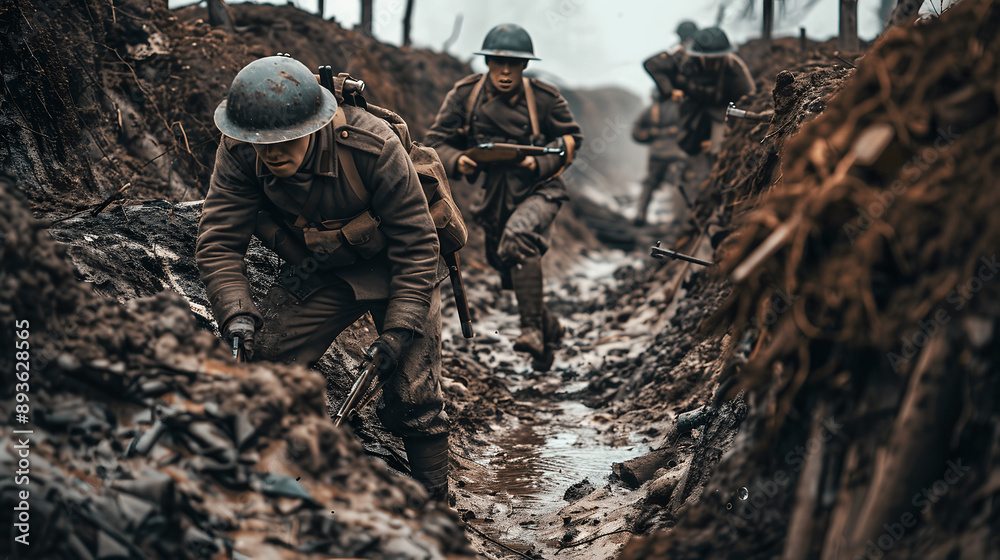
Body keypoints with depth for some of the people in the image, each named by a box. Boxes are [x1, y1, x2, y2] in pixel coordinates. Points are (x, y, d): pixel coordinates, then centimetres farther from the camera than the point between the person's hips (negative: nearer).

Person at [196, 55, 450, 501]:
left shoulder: (372, 147, -33)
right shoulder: (239, 155, -23)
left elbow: (416, 245, -26)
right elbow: (218, 241, -20)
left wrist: (400, 329, -32)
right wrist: (236, 311, -37)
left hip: (394, 271, -3)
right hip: (317, 275, 4)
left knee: (413, 397, -9)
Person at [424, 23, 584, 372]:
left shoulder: (544, 98, -12)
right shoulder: (465, 95, -8)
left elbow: (571, 138, 1)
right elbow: (434, 142, -3)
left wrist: (540, 163, -17)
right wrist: (456, 161, -26)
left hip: (537, 189, -4)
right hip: (495, 196, 4)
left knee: (518, 237, -35)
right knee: (512, 272, 16)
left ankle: (532, 329, -31)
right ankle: (550, 331, 42)